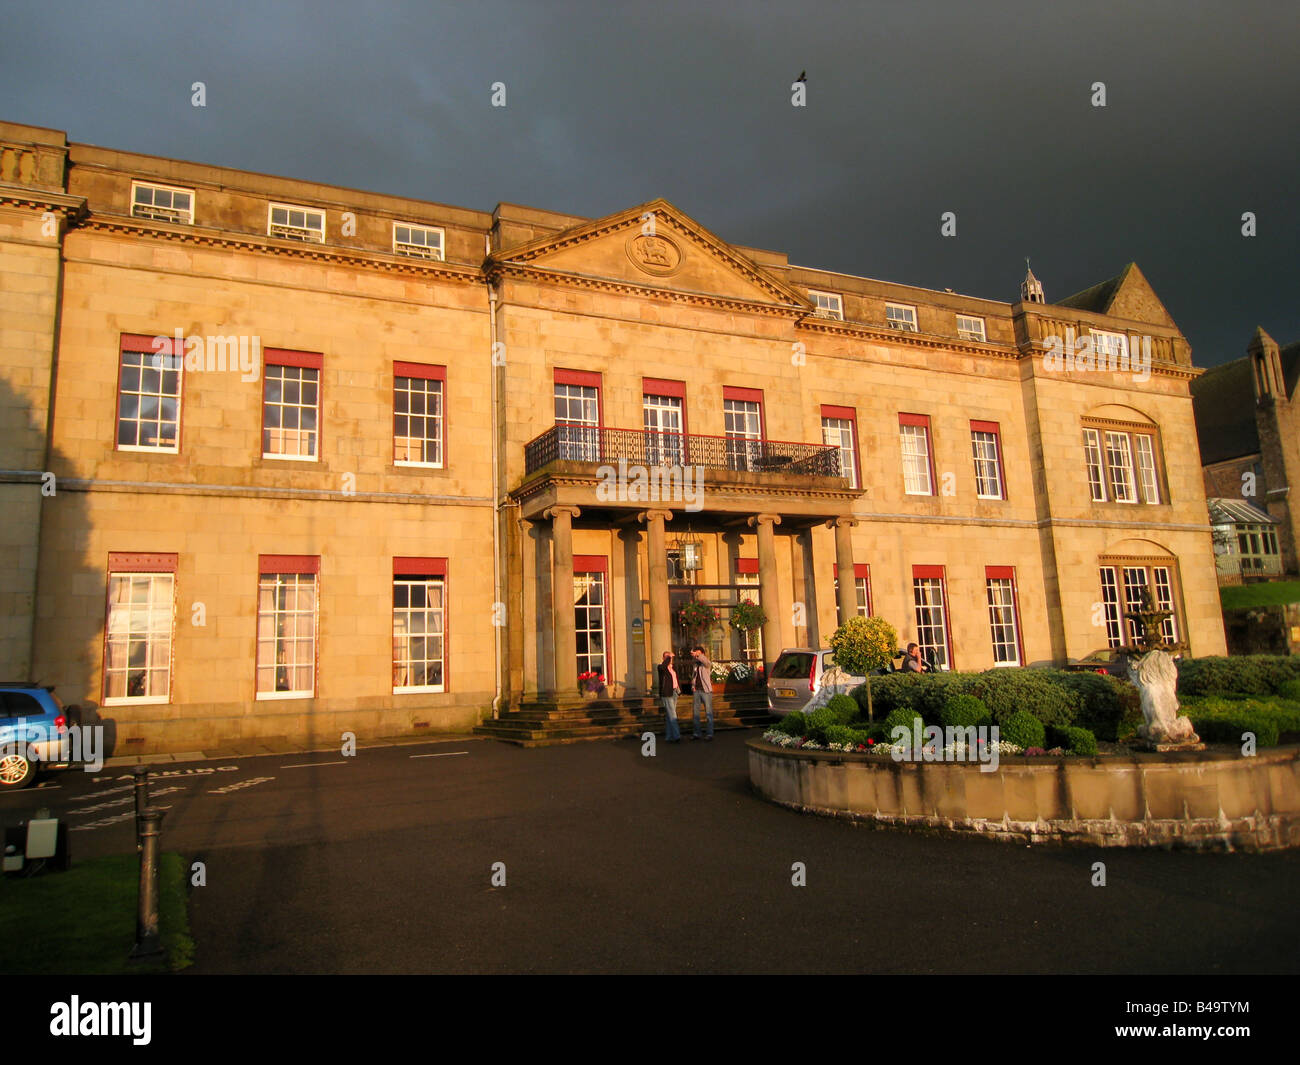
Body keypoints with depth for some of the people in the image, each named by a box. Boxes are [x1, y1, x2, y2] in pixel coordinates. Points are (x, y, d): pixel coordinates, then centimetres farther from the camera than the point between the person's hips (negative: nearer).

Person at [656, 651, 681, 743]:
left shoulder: (673, 668, 15)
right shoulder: (661, 667, -9)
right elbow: (663, 667, -34)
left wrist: (679, 689, 15)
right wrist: (669, 657, -27)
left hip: (674, 693, 8)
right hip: (667, 694, -8)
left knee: (670, 716, 12)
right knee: (672, 716, -10)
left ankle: (668, 737, 17)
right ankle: (676, 736, -10)